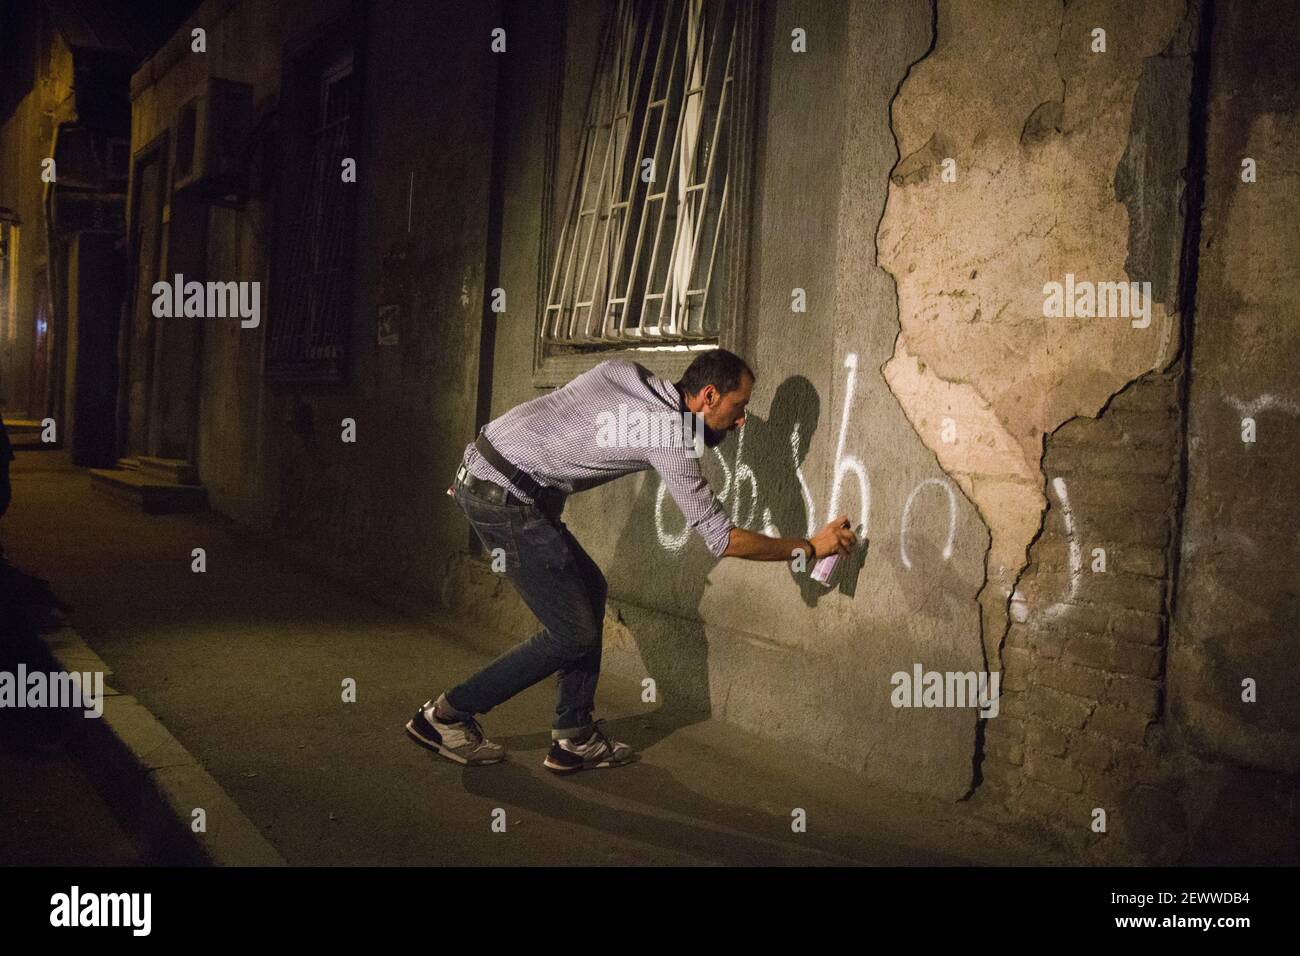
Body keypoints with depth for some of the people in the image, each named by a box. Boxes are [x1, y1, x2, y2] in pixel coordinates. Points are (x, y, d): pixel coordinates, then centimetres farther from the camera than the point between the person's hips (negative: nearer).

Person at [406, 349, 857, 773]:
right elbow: (721, 538, -10)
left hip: (482, 464, 9)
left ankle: (575, 737, 19)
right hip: (504, 498, -9)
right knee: (573, 634, -1)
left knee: (589, 589, 14)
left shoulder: (624, 372, 9)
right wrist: (811, 547, 0)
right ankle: (446, 715, 10)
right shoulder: (671, 437, -13)